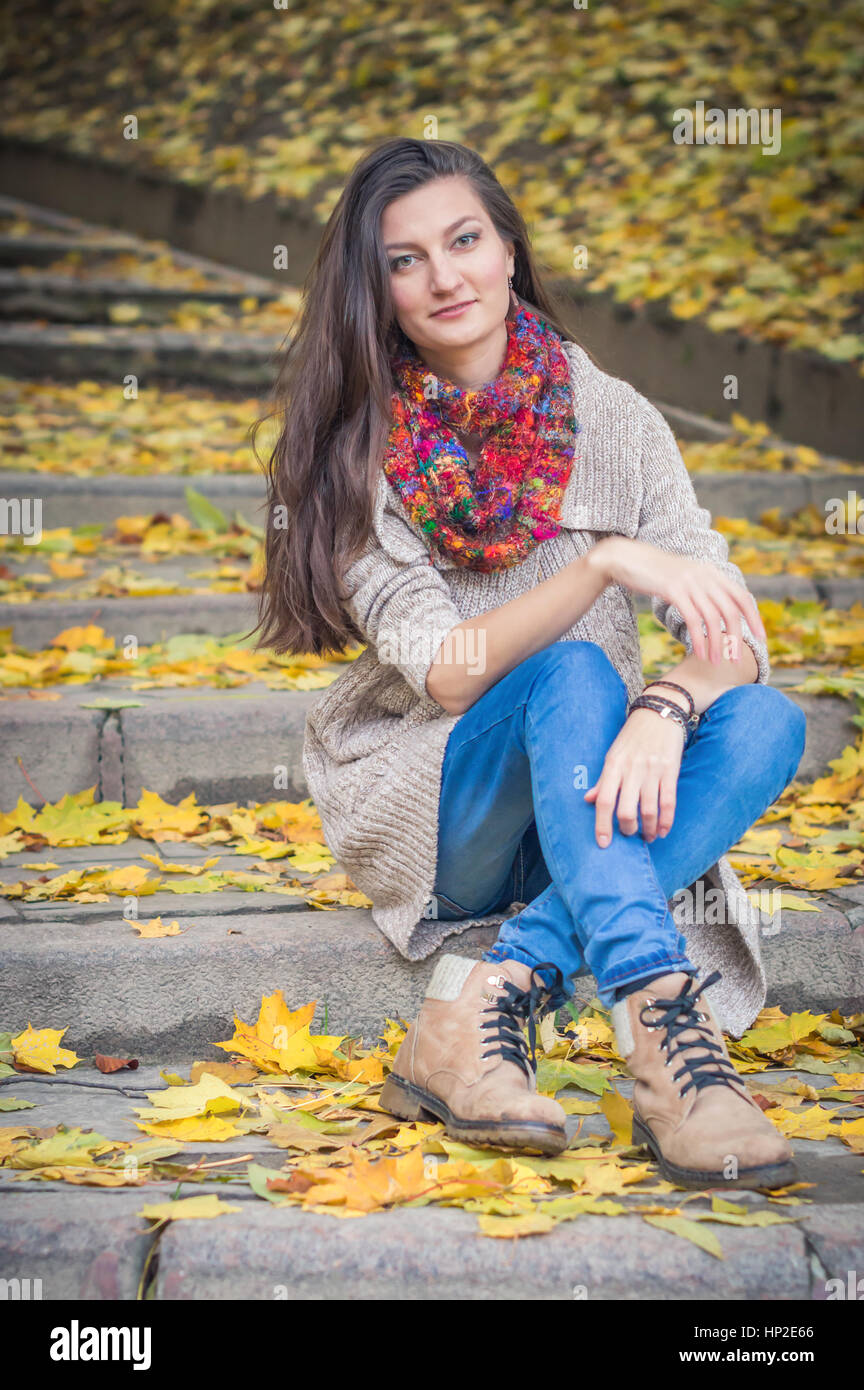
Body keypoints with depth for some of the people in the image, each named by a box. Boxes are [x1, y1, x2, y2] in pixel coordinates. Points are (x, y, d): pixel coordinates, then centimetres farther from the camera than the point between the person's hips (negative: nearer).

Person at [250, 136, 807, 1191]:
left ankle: (499, 988, -34)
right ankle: (660, 1023, -45)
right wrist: (604, 561, -31)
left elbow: (734, 633, -10)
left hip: (582, 809, 3)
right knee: (574, 674, -31)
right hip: (421, 808, -3)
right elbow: (443, 670, -18)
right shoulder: (358, 450, -6)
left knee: (765, 722, -26)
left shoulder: (615, 422, -1)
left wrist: (668, 708, -33)